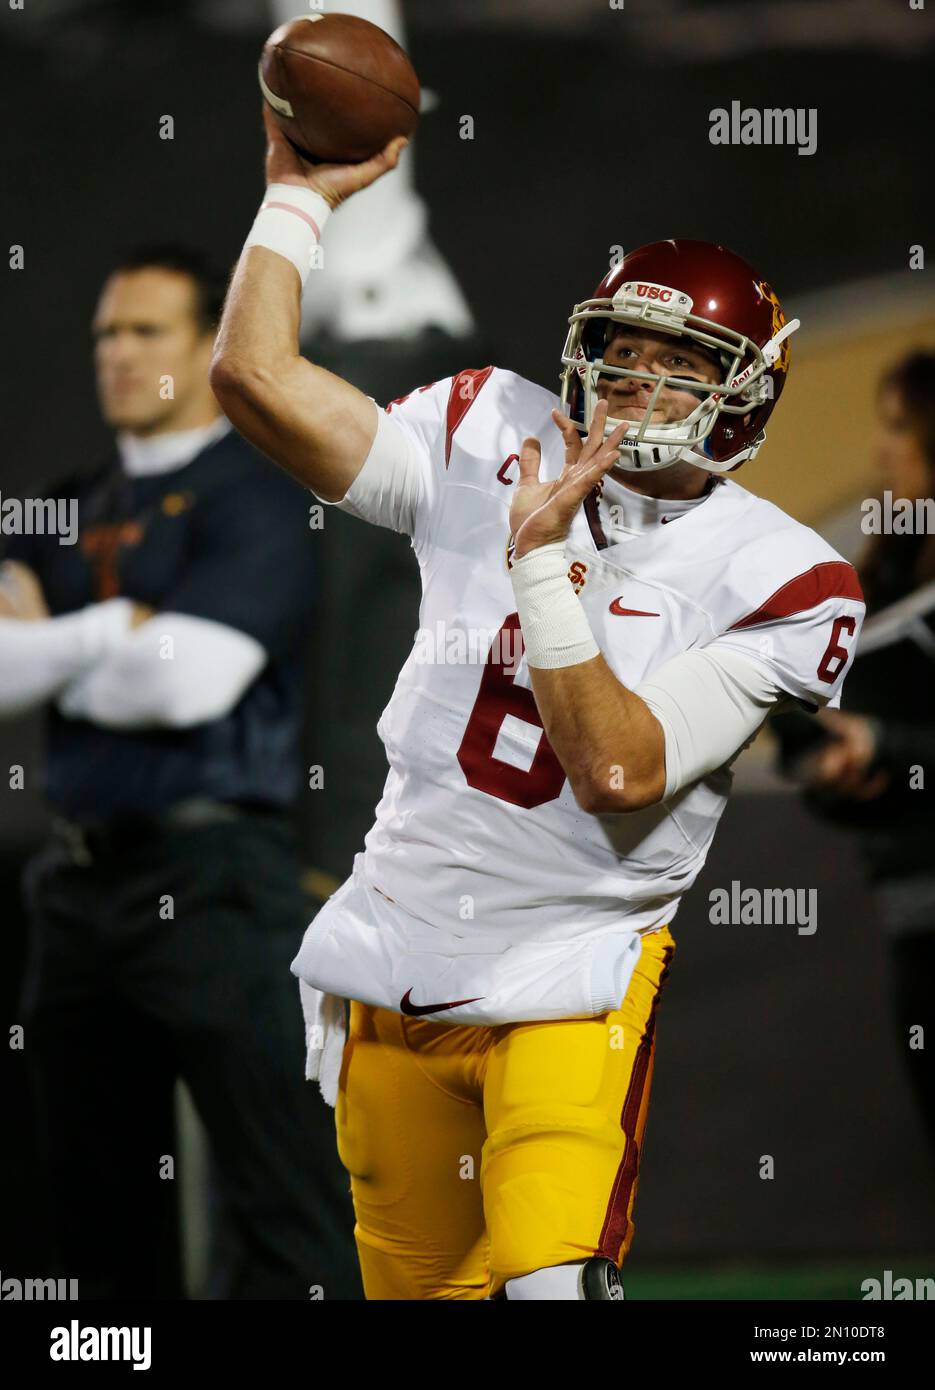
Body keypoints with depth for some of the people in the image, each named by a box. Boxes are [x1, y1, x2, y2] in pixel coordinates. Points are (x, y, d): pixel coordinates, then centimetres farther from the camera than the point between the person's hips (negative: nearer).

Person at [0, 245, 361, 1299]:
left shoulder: (253, 499, -3)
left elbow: (188, 678, -16)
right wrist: (118, 630, -8)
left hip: (209, 875, -7)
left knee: (292, 1212, -12)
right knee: (100, 1212, 11)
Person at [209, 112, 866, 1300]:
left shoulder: (771, 577, -9)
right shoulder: (492, 452, 0)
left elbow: (618, 771, -20)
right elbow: (255, 376, -4)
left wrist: (546, 560, -24)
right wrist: (301, 192, -1)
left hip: (571, 980, -3)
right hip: (397, 965, 4)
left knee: (551, 1280, -23)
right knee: (419, 1285, 9)